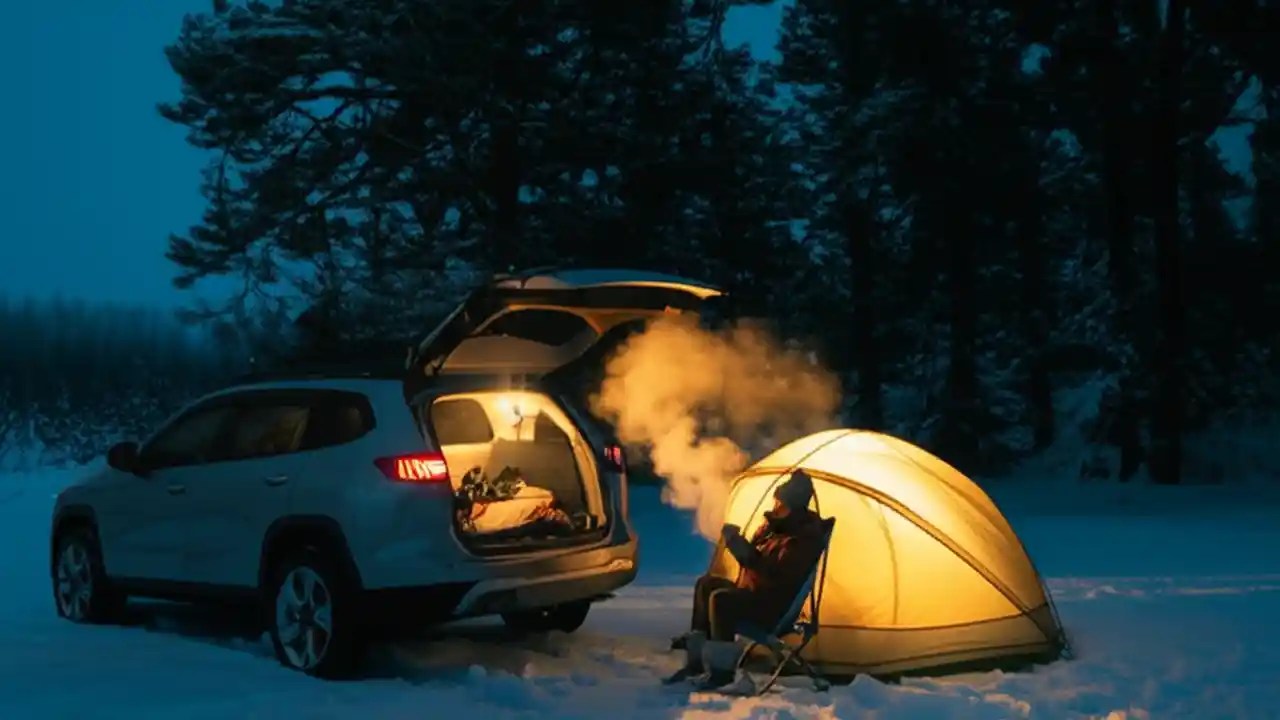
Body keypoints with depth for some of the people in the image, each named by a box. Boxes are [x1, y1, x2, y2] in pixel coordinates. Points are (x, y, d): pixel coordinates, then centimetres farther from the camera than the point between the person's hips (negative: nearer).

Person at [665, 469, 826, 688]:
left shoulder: (804, 539, -20)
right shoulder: (777, 525, 10)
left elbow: (779, 577, -31)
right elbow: (756, 560, 20)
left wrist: (746, 553, -32)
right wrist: (739, 545, 1)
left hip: (774, 607, -11)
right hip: (755, 594, 11)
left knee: (720, 599, -28)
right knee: (706, 584, 13)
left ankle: (722, 669, -19)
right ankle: (698, 658, 11)